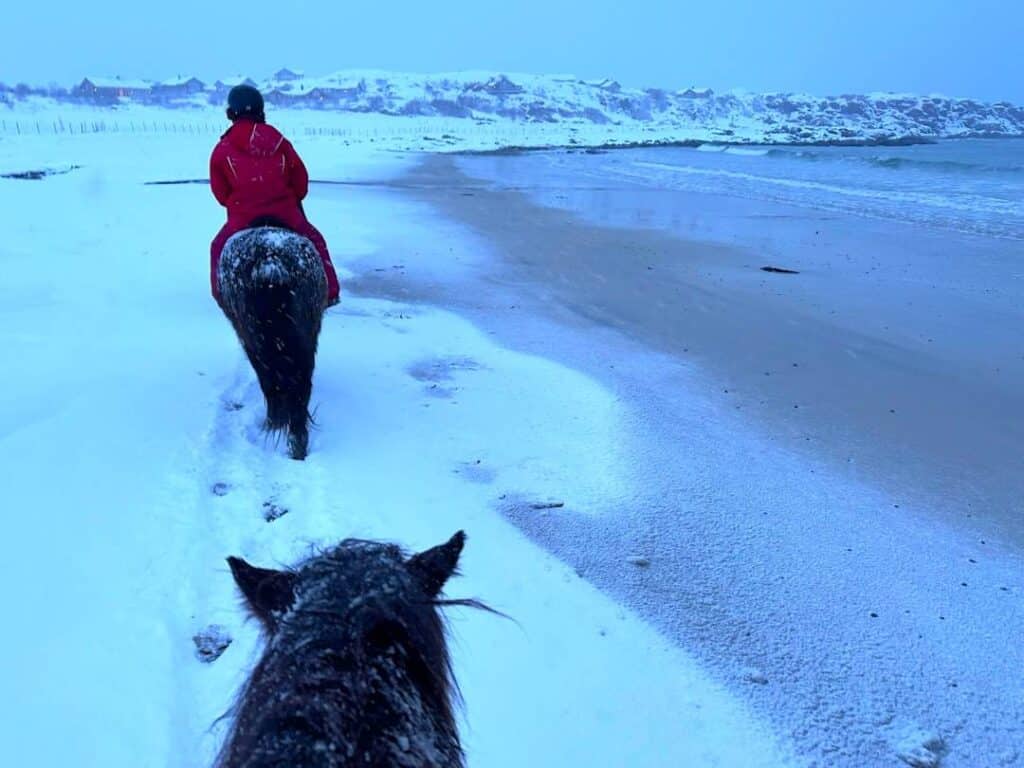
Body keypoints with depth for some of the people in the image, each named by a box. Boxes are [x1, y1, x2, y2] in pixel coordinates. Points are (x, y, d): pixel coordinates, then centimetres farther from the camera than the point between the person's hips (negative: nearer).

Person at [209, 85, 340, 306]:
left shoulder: (222, 149, 2)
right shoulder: (279, 142, 5)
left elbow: (220, 192, 9)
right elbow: (301, 178, 10)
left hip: (242, 217, -1)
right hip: (285, 213, 1)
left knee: (219, 249, 23)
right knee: (315, 241, 21)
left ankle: (222, 295, 18)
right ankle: (329, 293, 17)